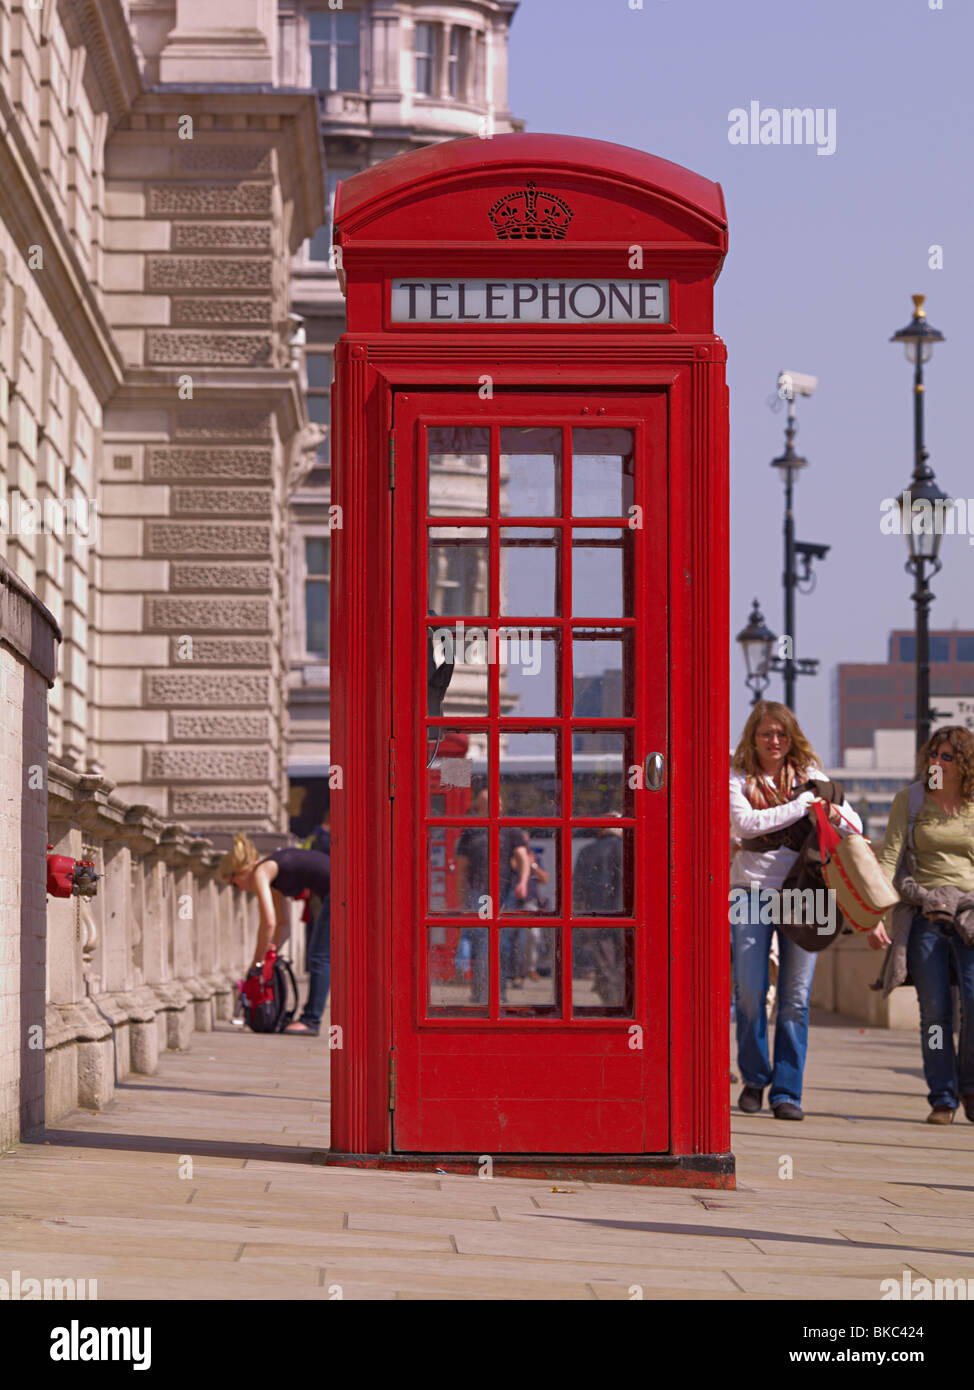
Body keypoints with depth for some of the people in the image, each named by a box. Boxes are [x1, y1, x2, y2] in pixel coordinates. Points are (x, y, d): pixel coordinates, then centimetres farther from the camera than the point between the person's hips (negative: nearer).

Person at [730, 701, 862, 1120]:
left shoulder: (809, 775, 11)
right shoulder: (738, 779, 4)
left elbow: (854, 826, 8)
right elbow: (744, 823, -14)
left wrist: (835, 815, -16)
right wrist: (801, 806, -15)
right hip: (753, 889, -1)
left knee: (796, 997, -3)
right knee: (749, 992, -5)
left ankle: (787, 1092, 2)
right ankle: (754, 1079, 14)